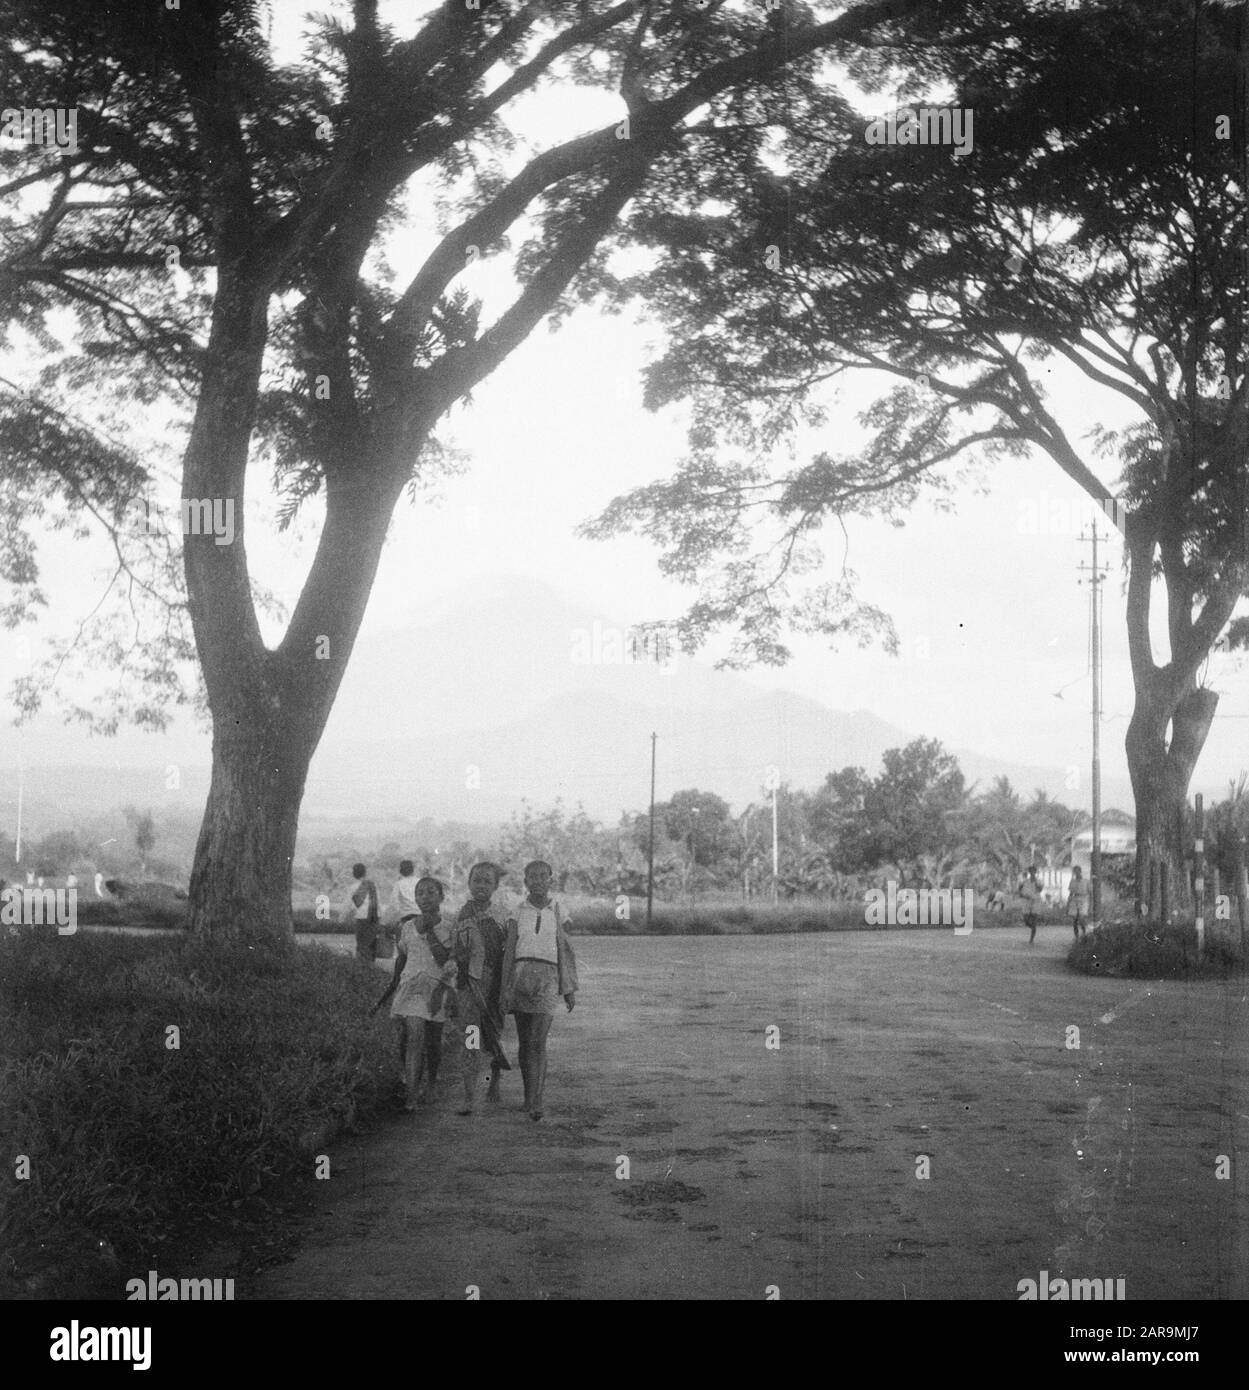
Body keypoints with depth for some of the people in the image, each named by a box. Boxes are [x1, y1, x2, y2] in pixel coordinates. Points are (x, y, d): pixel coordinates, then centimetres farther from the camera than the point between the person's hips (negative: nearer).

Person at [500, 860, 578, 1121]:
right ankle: (529, 1095, 21)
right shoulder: (518, 914, 8)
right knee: (524, 1041, 8)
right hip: (520, 975, 2)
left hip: (547, 979, -2)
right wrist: (505, 989, -2)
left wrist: (570, 989, 7)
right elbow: (509, 952, 5)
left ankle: (535, 1103, -17)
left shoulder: (558, 911, 7)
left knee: (538, 1041, -13)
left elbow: (566, 951, 8)